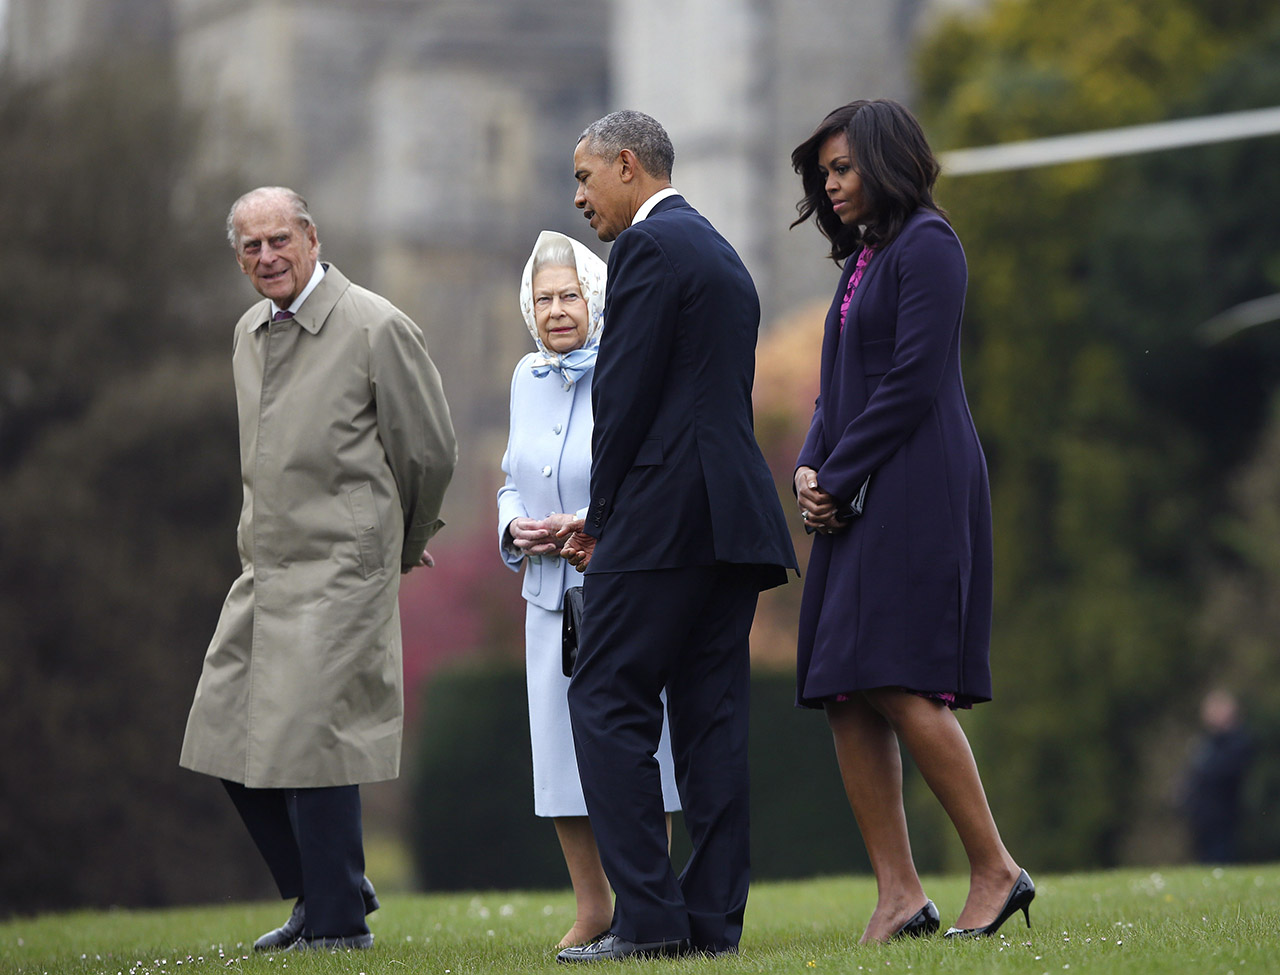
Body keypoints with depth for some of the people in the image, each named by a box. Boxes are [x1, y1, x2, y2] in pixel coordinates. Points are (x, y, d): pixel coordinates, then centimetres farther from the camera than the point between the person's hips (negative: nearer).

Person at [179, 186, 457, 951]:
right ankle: (321, 894, 21)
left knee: (307, 741, -10)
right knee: (229, 736, 7)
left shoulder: (377, 329, -10)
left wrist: (405, 546, 9)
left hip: (340, 570, -8)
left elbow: (430, 450, -4)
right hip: (266, 568, 8)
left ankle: (340, 921, 1)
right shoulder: (250, 333, 13)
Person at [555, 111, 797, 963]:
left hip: (668, 511, -9)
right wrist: (609, 516, 17)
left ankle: (647, 916, -11)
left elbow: (626, 391, -13)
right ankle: (713, 917, 4)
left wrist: (604, 517, -3)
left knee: (607, 705, -6)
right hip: (735, 515, 9)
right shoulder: (721, 254, 23)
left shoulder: (648, 246, -7)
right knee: (711, 715, 7)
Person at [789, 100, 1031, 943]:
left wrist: (839, 475, -11)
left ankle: (995, 870, -8)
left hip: (916, 493, -9)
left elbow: (912, 383, -14)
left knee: (897, 684, -16)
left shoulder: (926, 246, -7)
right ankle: (899, 894, 0)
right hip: (859, 502, 9)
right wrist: (810, 467, 3)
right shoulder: (864, 257, 20)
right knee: (846, 698, 1)